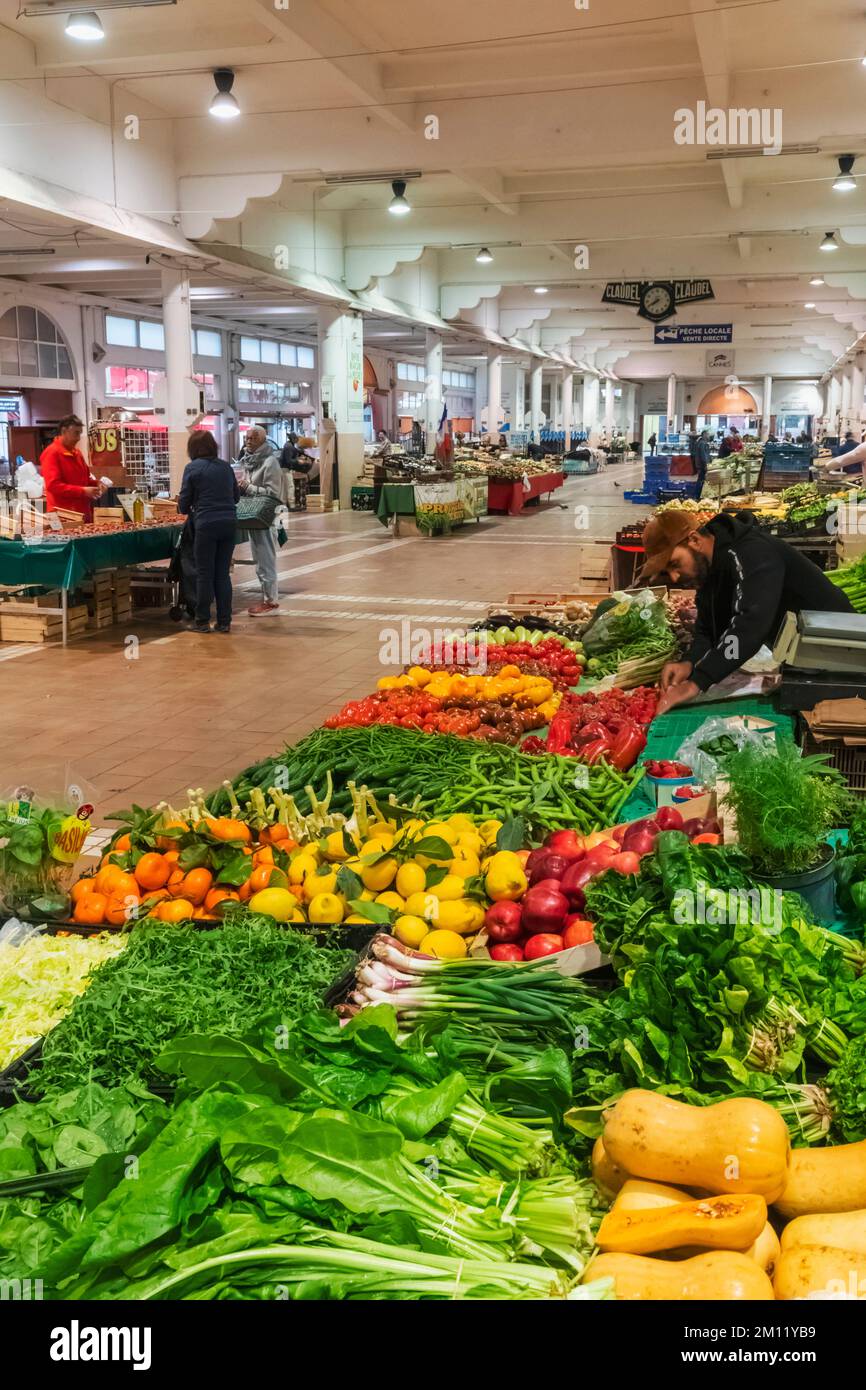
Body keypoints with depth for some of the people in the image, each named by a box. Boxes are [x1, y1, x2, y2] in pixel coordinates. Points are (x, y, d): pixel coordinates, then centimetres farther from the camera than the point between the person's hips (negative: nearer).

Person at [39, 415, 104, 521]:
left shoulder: (76, 452, 17)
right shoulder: (52, 453, -9)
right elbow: (53, 485, -19)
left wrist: (96, 483, 6)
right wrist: (83, 491, -22)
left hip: (82, 513, 8)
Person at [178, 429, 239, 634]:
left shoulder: (192, 468, -4)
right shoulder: (226, 466, 9)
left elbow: (184, 502, -1)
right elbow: (236, 495, 17)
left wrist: (188, 511, 20)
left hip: (206, 524, -4)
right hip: (229, 523, 4)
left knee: (204, 574, 5)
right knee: (223, 573, 10)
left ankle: (203, 621, 9)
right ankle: (224, 621, 11)